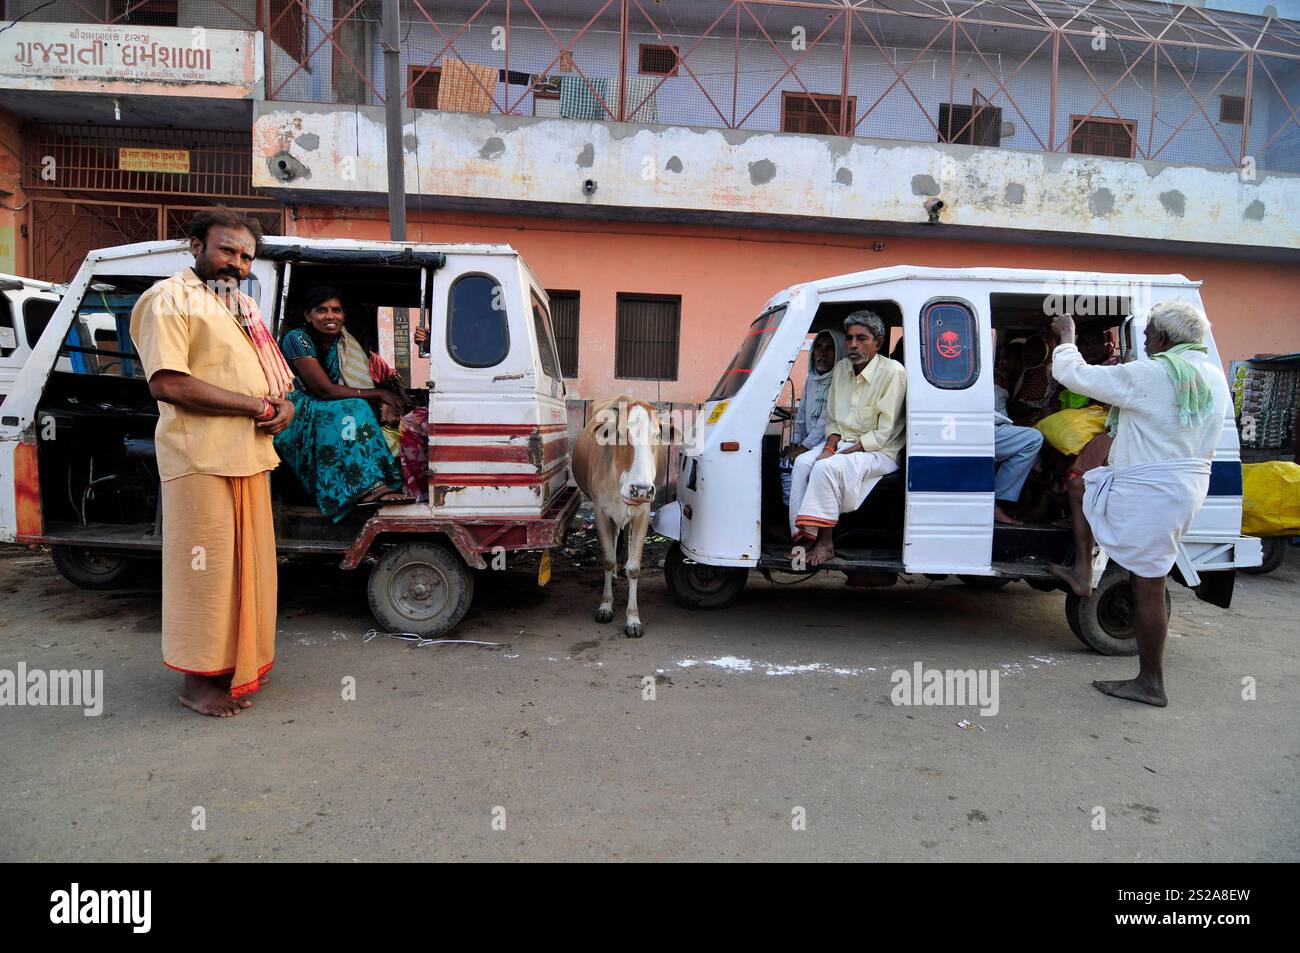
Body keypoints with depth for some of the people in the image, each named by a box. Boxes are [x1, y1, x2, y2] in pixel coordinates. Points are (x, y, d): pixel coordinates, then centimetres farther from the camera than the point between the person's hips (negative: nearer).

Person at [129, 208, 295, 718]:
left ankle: (233, 664, 26)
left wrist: (283, 406, 1)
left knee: (247, 564, 13)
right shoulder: (170, 298, -6)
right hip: (200, 459, -8)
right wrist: (253, 405, -16)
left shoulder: (243, 306, 21)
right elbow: (167, 384, -18)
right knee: (205, 568, -2)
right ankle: (198, 679, 12)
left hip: (250, 456, 8)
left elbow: (273, 378, 25)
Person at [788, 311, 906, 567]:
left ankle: (825, 543, -22)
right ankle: (802, 536, -20)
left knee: (827, 467, -31)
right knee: (802, 462, -19)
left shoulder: (892, 372, -14)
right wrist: (830, 447, -9)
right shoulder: (841, 368, 8)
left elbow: (884, 433, -16)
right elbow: (833, 419, 12)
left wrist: (843, 452, -21)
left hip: (879, 451, -7)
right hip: (841, 442, 7)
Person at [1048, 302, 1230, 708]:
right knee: (1079, 485, 24)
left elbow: (1071, 373, -14)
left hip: (1149, 492, -9)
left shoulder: (1149, 375, -19)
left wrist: (1066, 336, 5)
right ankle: (1082, 573, 24)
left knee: (1148, 588, 0)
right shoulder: (1214, 377, 8)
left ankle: (1150, 683, 11)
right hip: (1186, 483, 9)